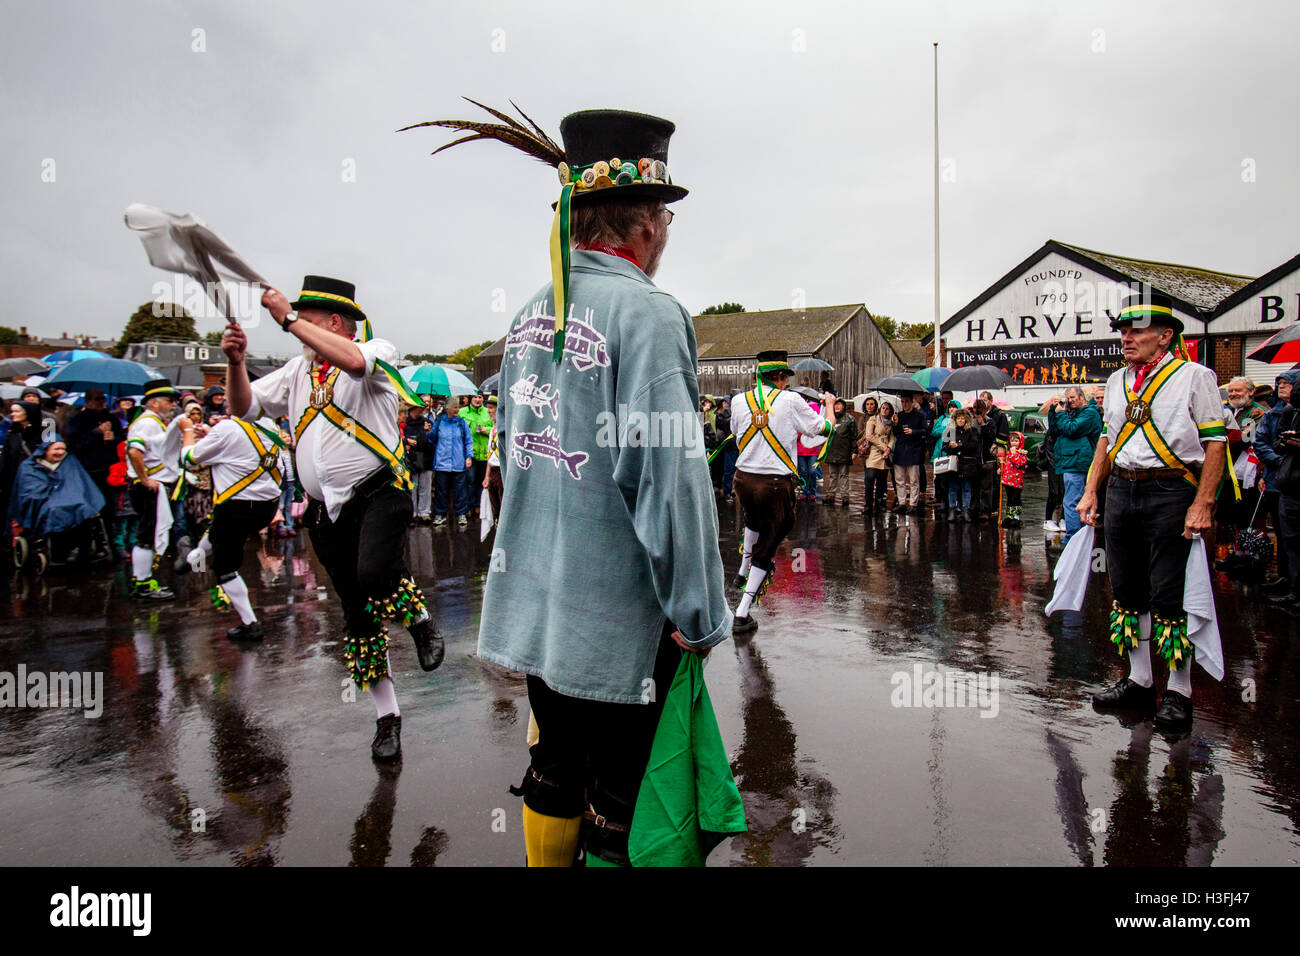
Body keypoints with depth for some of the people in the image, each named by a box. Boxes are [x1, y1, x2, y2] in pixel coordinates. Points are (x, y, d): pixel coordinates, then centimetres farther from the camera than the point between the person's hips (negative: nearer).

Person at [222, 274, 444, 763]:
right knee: (359, 614, 8)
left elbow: (353, 360, -25)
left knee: (375, 574, -33)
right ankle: (387, 716, 19)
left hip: (380, 493, -6)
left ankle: (420, 621, 1)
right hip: (328, 511, 6)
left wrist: (288, 319, -20)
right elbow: (245, 407, 17)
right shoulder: (297, 370, 18)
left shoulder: (378, 351, -1)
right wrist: (236, 362, -2)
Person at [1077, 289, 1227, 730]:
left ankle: (1178, 692, 8)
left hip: (1170, 492, -6)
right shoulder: (1116, 381, 15)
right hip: (1121, 491, 6)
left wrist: (1203, 504, -14)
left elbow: (1215, 442, -6)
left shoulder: (1195, 376, -2)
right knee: (1127, 590, 10)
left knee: (1170, 595, -3)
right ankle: (1139, 681, 22)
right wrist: (1091, 492, 12)